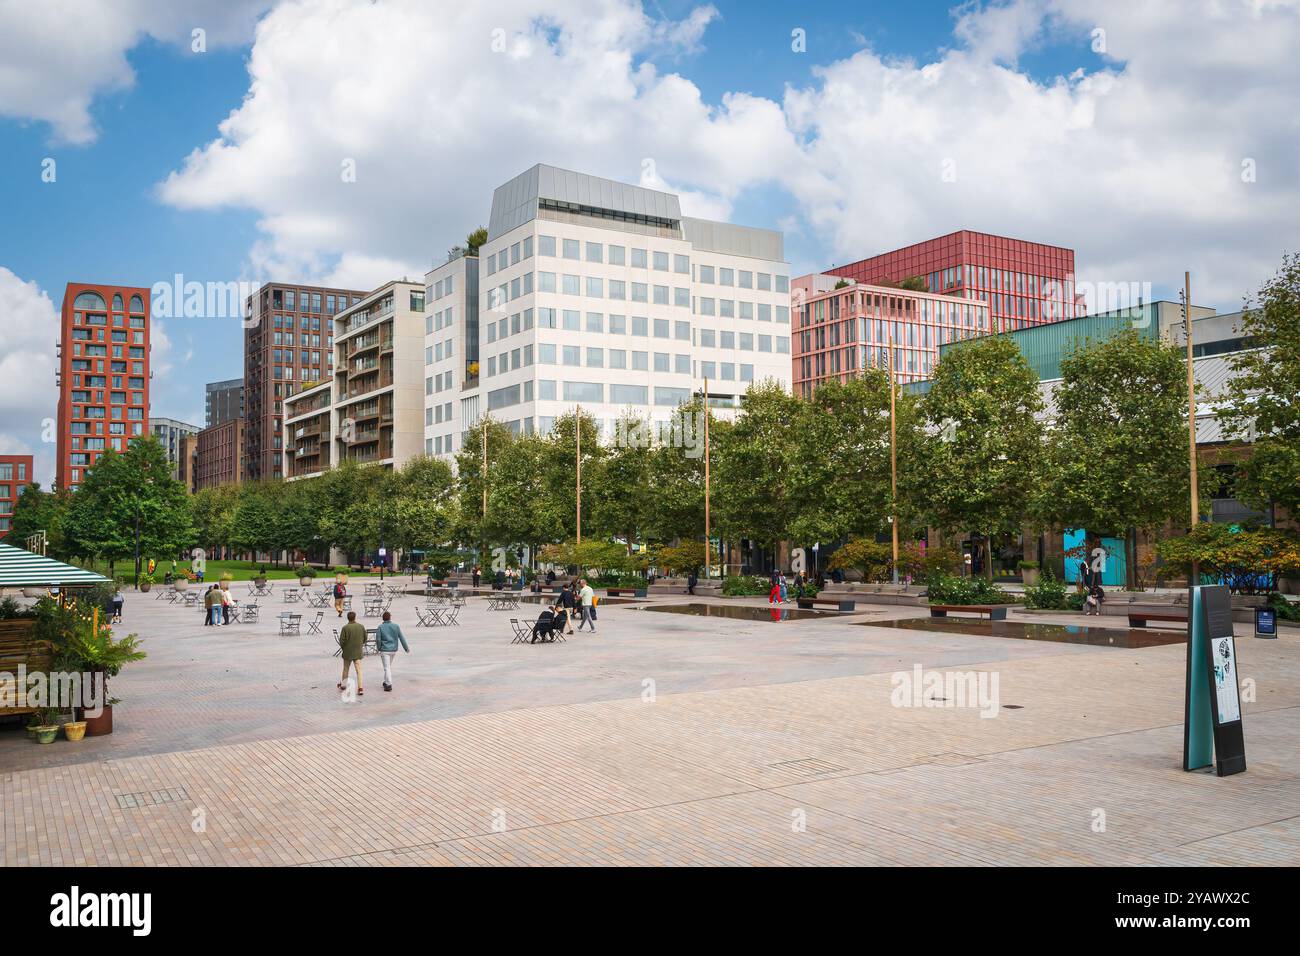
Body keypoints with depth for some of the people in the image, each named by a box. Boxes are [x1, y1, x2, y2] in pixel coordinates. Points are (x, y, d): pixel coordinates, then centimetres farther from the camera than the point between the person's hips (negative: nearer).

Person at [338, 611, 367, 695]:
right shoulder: (361, 626, -4)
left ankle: (343, 686, 33)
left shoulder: (345, 628, -14)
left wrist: (343, 648, 7)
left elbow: (341, 641, -12)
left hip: (347, 652, -2)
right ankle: (360, 688, -11)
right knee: (358, 670, -1)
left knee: (345, 669, 17)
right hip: (358, 652, 2)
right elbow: (365, 639, 5)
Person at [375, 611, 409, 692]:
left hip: (384, 650, -4)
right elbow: (402, 638, 1)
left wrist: (379, 648, 6)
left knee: (387, 667, -2)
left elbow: (378, 639, -11)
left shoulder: (380, 627, -9)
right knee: (389, 666, 21)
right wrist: (406, 648, 9)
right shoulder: (396, 626, -1)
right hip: (393, 650, 4)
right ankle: (386, 682, 29)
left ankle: (388, 685, -8)